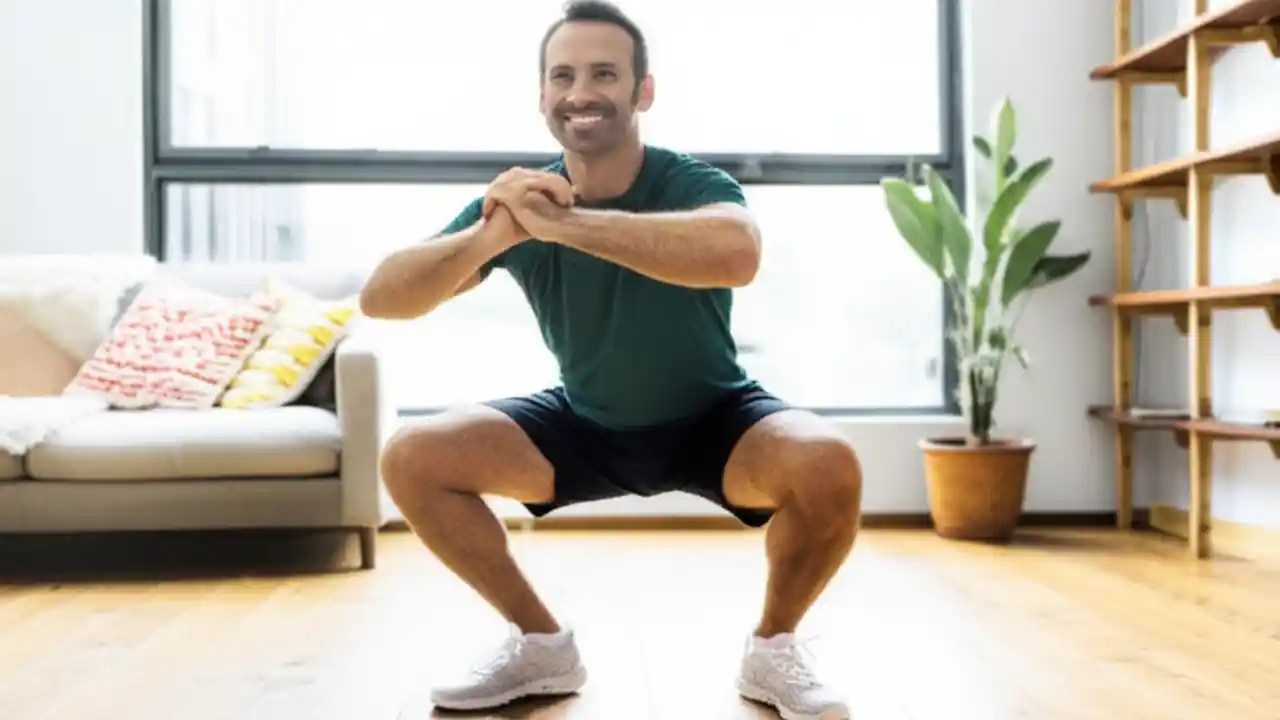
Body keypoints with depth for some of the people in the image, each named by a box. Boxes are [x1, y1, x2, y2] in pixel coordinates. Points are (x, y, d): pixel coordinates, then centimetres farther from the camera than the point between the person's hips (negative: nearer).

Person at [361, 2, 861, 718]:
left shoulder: (694, 184, -23)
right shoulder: (517, 198, -13)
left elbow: (737, 254, -49)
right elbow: (381, 297, -23)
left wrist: (559, 222, -50)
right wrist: (492, 237, -42)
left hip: (712, 419, -3)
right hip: (585, 423, 3)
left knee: (830, 465, -33)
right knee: (412, 458, -13)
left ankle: (772, 650, -2)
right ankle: (543, 646, 6)